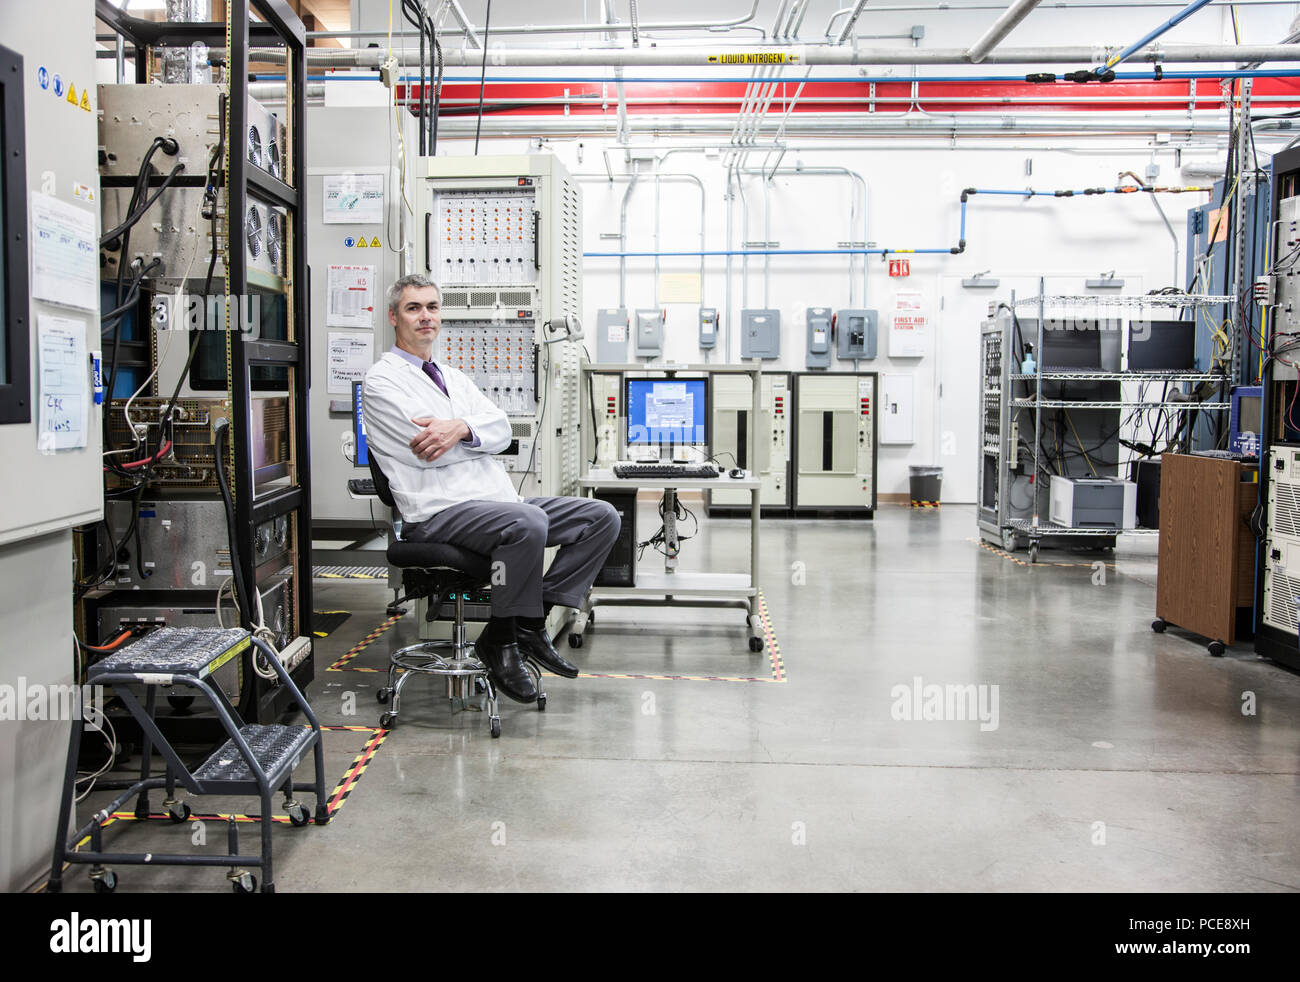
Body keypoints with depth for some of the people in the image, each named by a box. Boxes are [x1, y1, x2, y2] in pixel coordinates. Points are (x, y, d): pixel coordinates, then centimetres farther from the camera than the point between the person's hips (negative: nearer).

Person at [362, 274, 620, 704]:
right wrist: (480, 432, 1)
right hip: (438, 513, -8)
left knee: (602, 516, -6)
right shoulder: (381, 380, 2)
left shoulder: (454, 377, 24)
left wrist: (461, 428, -15)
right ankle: (500, 638, -15)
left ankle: (531, 622, -2)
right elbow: (426, 450, -12)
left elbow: (501, 429, 6)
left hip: (497, 501, 8)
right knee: (528, 522, -36)